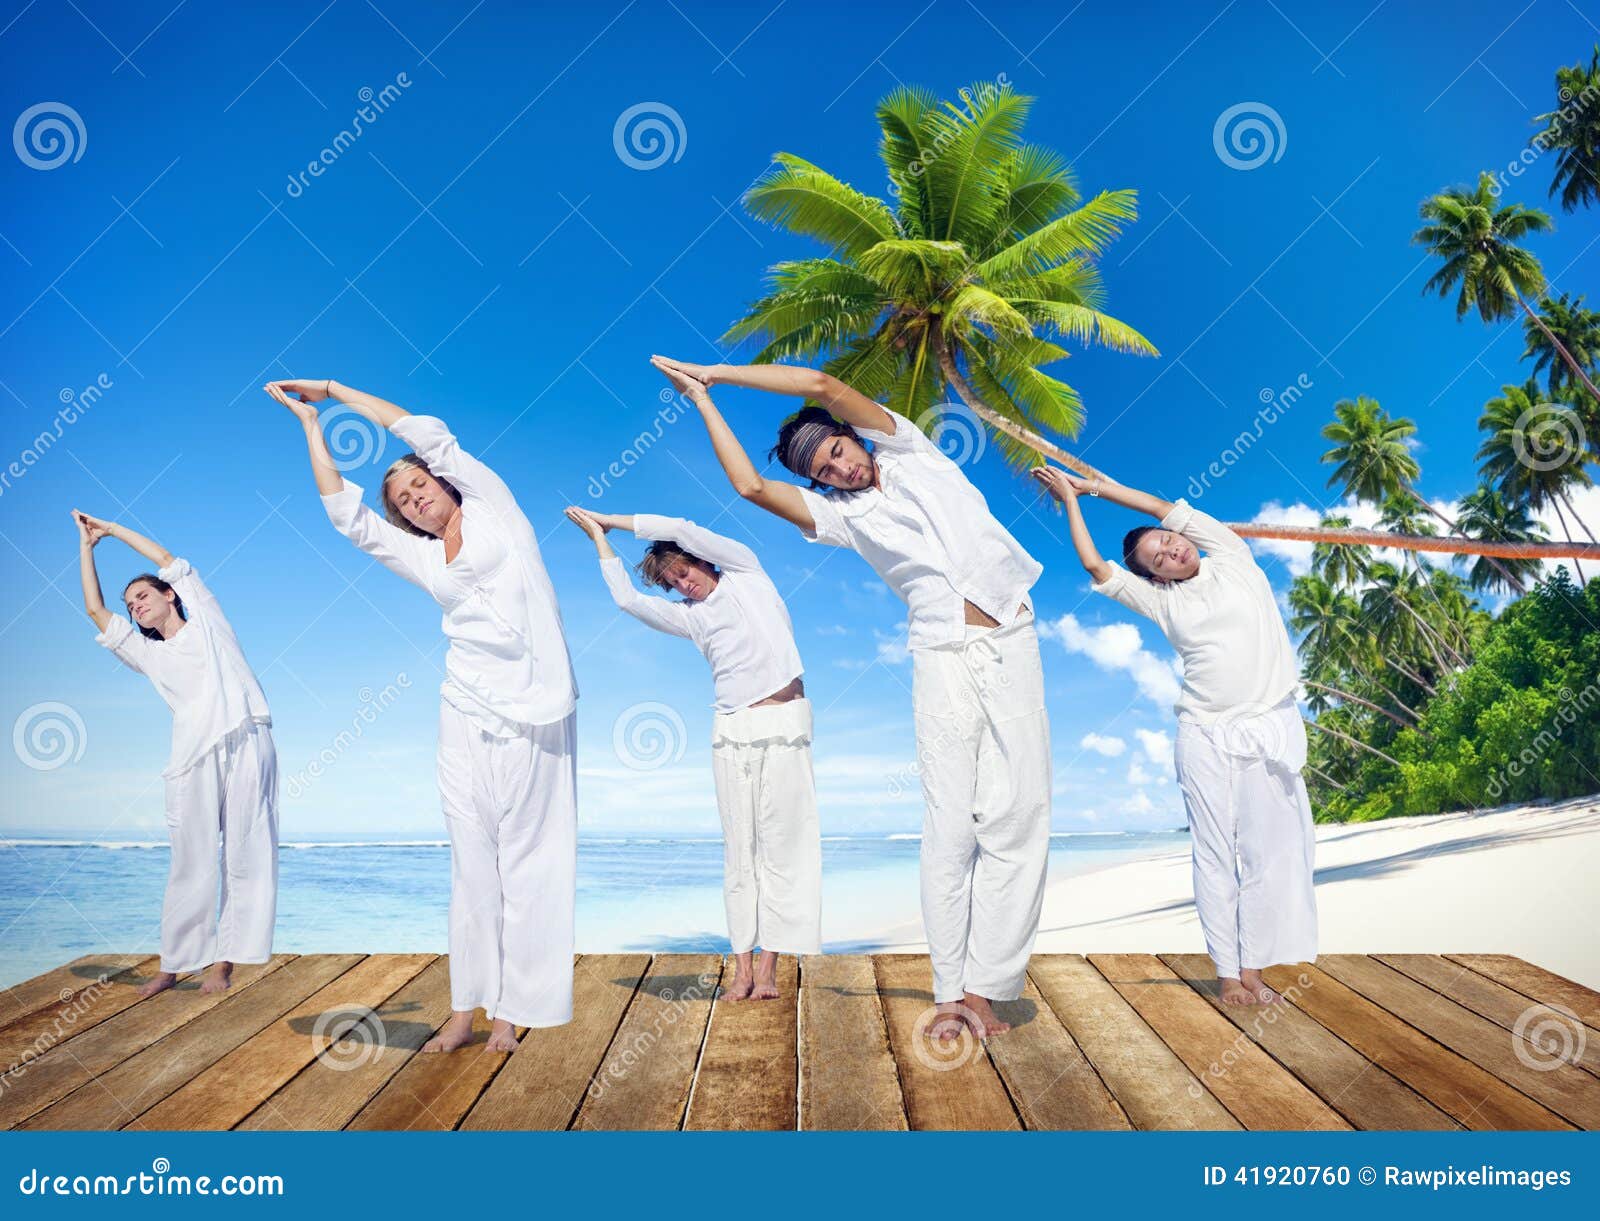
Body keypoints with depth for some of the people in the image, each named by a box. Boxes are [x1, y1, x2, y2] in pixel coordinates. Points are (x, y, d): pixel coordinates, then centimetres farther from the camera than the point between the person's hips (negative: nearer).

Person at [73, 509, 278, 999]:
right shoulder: (149, 655, 24)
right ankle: (172, 964, 7)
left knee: (244, 856, -5)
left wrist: (112, 528, 30)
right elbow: (96, 610, 21)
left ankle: (224, 960, -1)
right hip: (195, 758, 3)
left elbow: (168, 560, 21)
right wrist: (87, 545, 27)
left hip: (246, 743, -2)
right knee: (191, 863, -1)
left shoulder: (205, 620, 19)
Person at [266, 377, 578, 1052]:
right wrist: (311, 423, 17)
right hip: (468, 712, 4)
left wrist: (335, 389, 13)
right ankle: (467, 1005, 11)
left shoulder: (493, 508, 11)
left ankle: (513, 1009, 4)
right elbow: (346, 514, 14)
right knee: (471, 858, 4)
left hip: (531, 706, -4)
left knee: (526, 857, -2)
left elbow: (428, 434, 6)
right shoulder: (422, 559, 19)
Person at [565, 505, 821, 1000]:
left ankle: (768, 967, 0)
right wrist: (599, 537, 14)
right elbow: (628, 599, 8)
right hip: (732, 732, 4)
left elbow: (682, 530, 0)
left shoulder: (747, 572, 8)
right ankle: (742, 966, 4)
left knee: (781, 846, -4)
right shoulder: (691, 617, 16)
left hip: (785, 723, -4)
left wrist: (612, 519, 8)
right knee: (739, 852, 1)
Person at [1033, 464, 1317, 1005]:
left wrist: (1099, 486, 13)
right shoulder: (1162, 601, 9)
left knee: (1268, 852, -2)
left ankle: (1253, 967, 5)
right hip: (1205, 737, 1)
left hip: (1269, 728, 0)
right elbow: (1095, 565, 6)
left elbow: (1170, 509, 6)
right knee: (1215, 855, -1)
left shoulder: (1233, 560, 8)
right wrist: (1071, 499, 11)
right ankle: (1228, 971, 4)